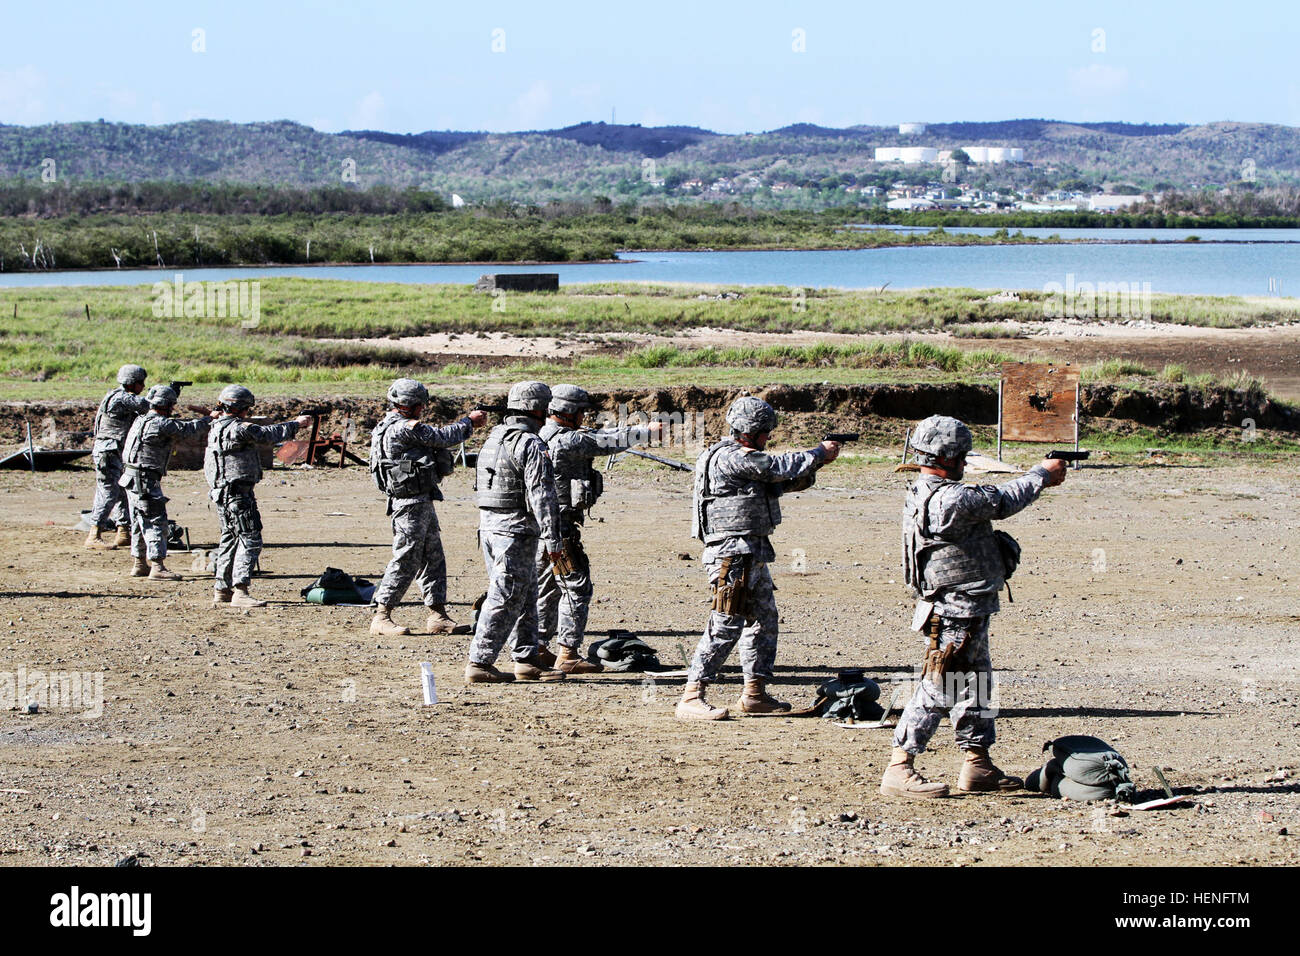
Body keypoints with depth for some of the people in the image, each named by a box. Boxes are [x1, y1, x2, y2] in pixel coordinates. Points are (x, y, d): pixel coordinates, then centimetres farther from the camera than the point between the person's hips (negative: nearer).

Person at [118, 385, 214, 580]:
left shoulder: (142, 420, 15)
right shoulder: (160, 424, -15)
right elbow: (187, 429, -9)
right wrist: (211, 418, 5)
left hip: (132, 479, 10)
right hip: (145, 481, -10)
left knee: (140, 523, 16)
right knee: (156, 522, -8)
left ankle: (140, 564, 23)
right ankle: (157, 567, -11)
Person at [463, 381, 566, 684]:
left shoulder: (493, 437, 13)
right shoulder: (530, 444, -15)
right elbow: (541, 494, -19)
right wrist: (552, 539, -17)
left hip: (488, 525, 9)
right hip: (516, 531, -9)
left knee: (526, 595, 16)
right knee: (505, 600, -5)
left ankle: (527, 659, 20)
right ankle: (479, 664, -5)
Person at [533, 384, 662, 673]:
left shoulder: (543, 436, 11)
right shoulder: (566, 440, -18)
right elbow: (610, 442, -10)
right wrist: (647, 431, 2)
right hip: (560, 527, -10)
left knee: (546, 588, 17)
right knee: (577, 588, -4)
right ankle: (568, 654, -5)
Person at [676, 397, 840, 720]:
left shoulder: (744, 457, 17)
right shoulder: (730, 457, -15)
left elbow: (777, 484, 19)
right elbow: (778, 467, -15)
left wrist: (812, 464, 7)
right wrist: (820, 453, -3)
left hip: (754, 554, 11)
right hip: (733, 555, -11)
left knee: (764, 621, 16)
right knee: (726, 625, -14)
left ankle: (755, 694, 24)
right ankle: (692, 698, -15)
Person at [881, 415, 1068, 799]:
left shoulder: (924, 494, 10)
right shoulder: (951, 500, -23)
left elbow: (991, 498, 20)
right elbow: (1003, 501, -12)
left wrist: (1038, 478, 17)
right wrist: (1043, 474, 4)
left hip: (967, 612, 11)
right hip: (957, 613, -11)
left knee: (975, 684, 18)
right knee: (937, 689, -8)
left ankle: (977, 766, 27)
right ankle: (899, 770, -5)